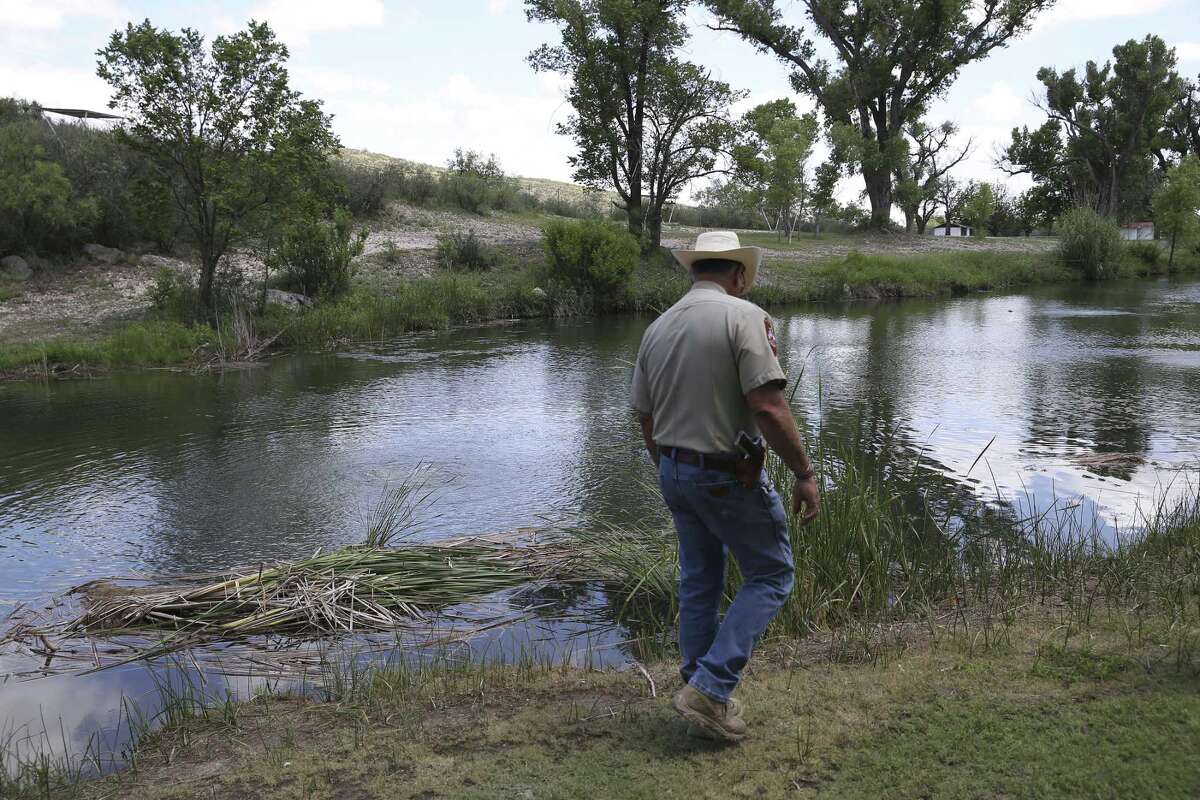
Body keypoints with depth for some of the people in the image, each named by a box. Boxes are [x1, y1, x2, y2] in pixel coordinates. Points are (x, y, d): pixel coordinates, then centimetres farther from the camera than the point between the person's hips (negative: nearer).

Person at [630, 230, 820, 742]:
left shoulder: (657, 328, 6)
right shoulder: (744, 316, -14)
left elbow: (646, 418, 13)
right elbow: (768, 408, -23)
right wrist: (804, 474, -14)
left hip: (674, 472, 7)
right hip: (728, 477, -7)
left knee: (699, 582, 18)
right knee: (771, 576, 8)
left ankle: (702, 694, 27)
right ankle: (710, 688, 0)